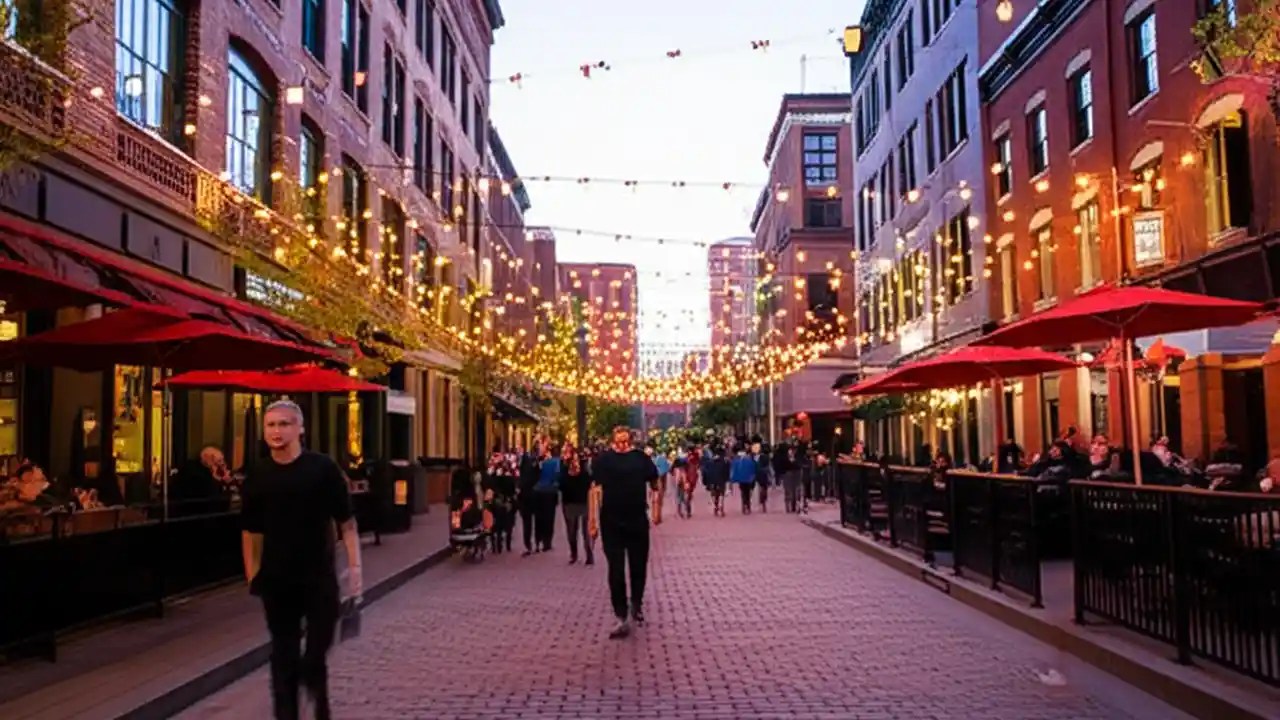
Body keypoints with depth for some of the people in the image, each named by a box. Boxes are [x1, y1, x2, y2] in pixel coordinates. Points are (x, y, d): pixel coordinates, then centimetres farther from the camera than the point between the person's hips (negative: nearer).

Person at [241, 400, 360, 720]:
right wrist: (252, 575, 4)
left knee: (316, 651, 4)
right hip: (276, 579, 2)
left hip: (319, 576, -2)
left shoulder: (323, 468, -6)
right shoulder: (258, 475, 3)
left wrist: (354, 566, -11)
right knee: (283, 657, 9)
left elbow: (346, 522, -5)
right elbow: (251, 531, 9)